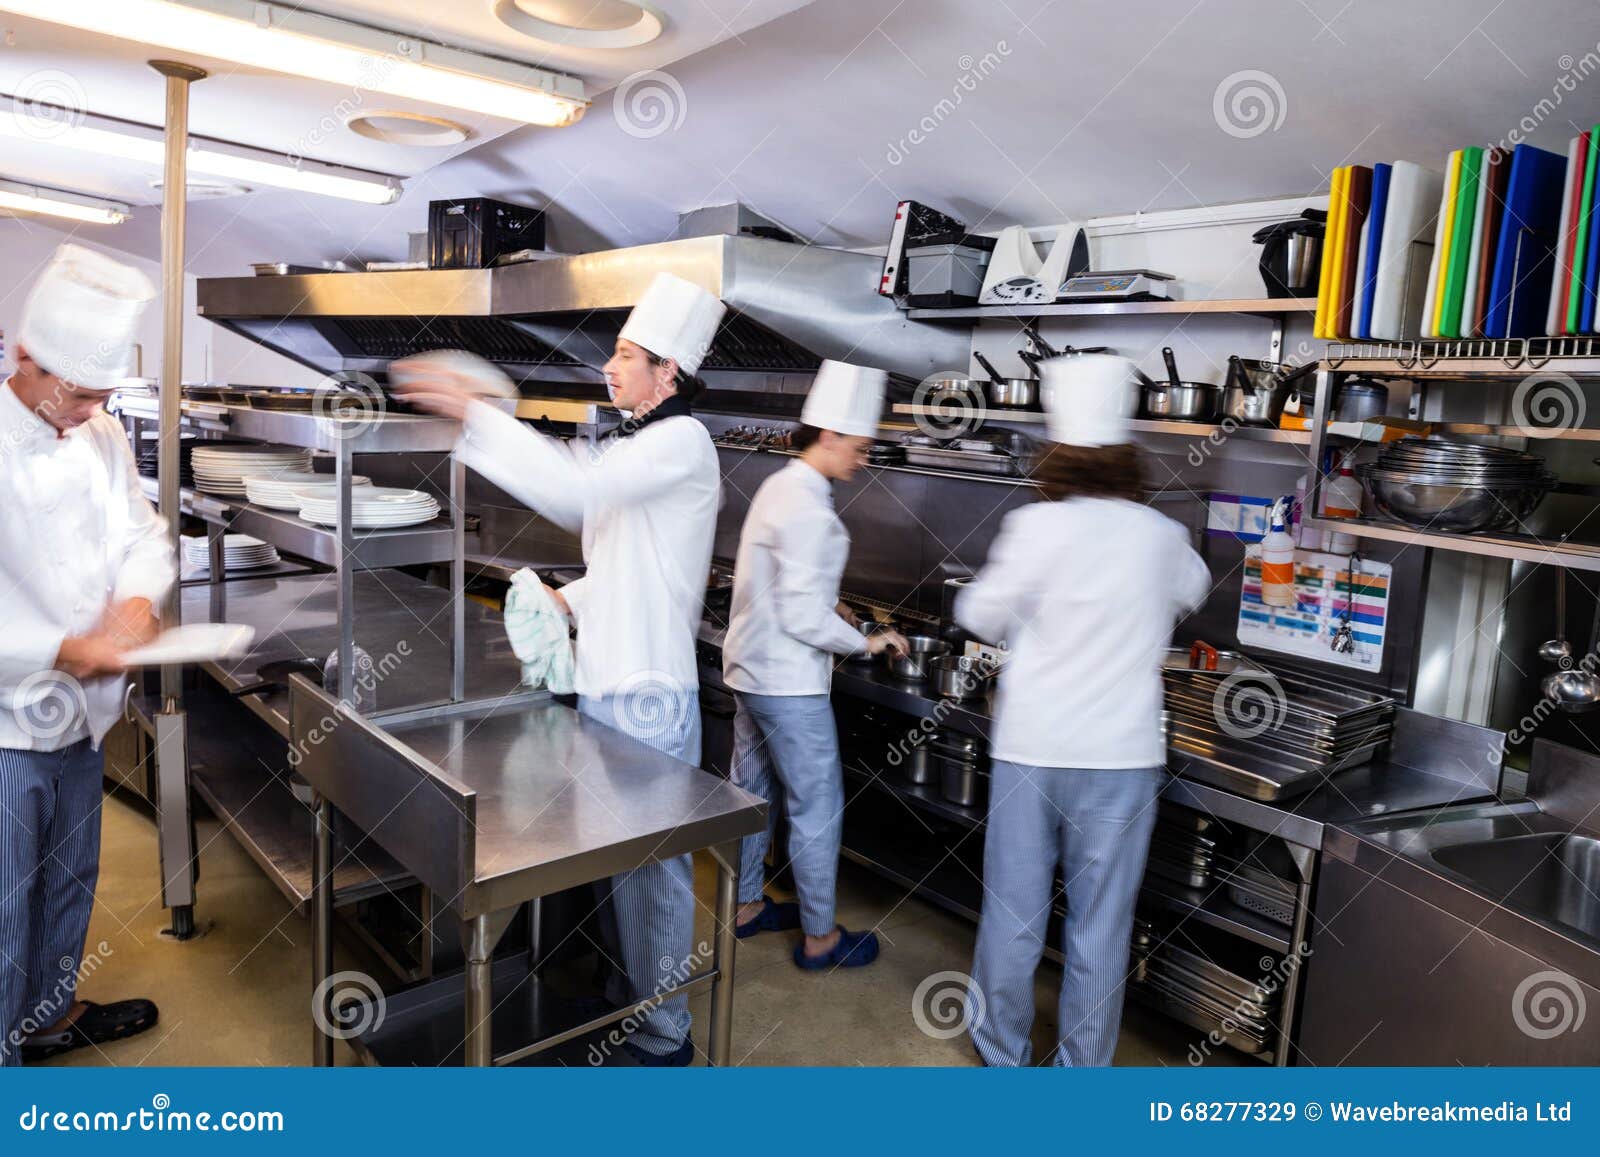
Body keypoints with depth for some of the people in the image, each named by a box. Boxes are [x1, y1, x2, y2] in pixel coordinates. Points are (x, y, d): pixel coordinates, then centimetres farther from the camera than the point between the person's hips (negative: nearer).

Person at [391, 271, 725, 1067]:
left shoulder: (682, 442, -13)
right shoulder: (636, 447, 17)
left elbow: (576, 488, -28)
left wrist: (474, 413, -26)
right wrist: (571, 599, 8)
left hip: (649, 695, -10)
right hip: (602, 686, 10)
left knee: (653, 865, 2)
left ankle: (663, 1037, 18)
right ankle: (627, 996, 37)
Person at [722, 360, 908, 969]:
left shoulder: (778, 487, 8)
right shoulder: (807, 509, -23)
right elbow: (800, 617, -24)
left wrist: (826, 604, 15)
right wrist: (865, 642, -12)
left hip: (750, 668, 10)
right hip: (789, 680, -10)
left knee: (753, 791, 20)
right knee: (817, 805, 3)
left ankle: (746, 905, 35)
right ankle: (819, 936, 17)